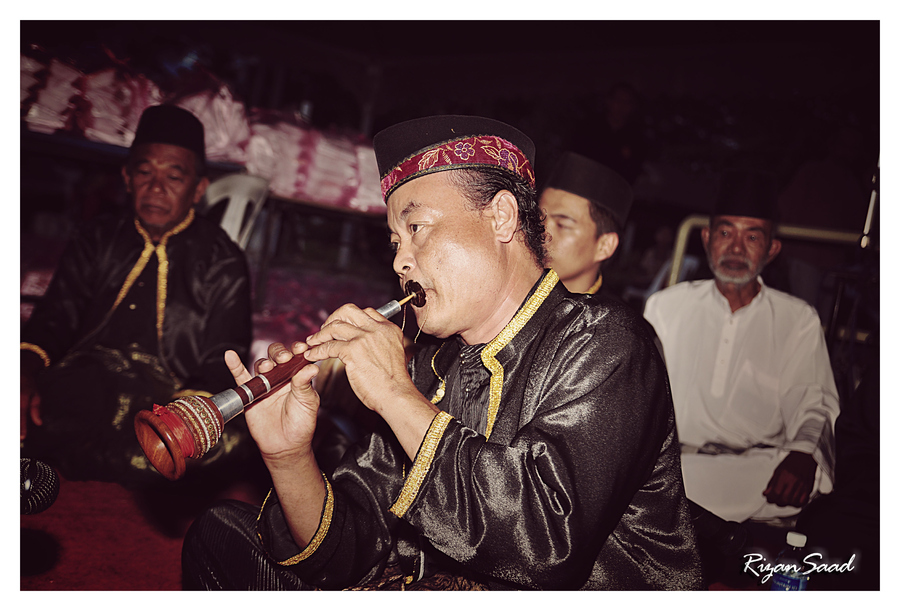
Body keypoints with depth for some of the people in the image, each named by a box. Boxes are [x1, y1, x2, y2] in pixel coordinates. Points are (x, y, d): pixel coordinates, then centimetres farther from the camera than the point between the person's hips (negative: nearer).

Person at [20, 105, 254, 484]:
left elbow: (222, 365, 2)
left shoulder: (221, 263, 7)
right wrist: (26, 374, -12)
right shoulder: (99, 240, 18)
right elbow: (53, 320, 12)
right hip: (73, 393, 2)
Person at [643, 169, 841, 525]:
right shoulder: (665, 306, 17)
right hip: (671, 460, 0)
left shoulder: (799, 320, 14)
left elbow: (814, 403, 5)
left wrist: (803, 453, -19)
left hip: (759, 467, 1)